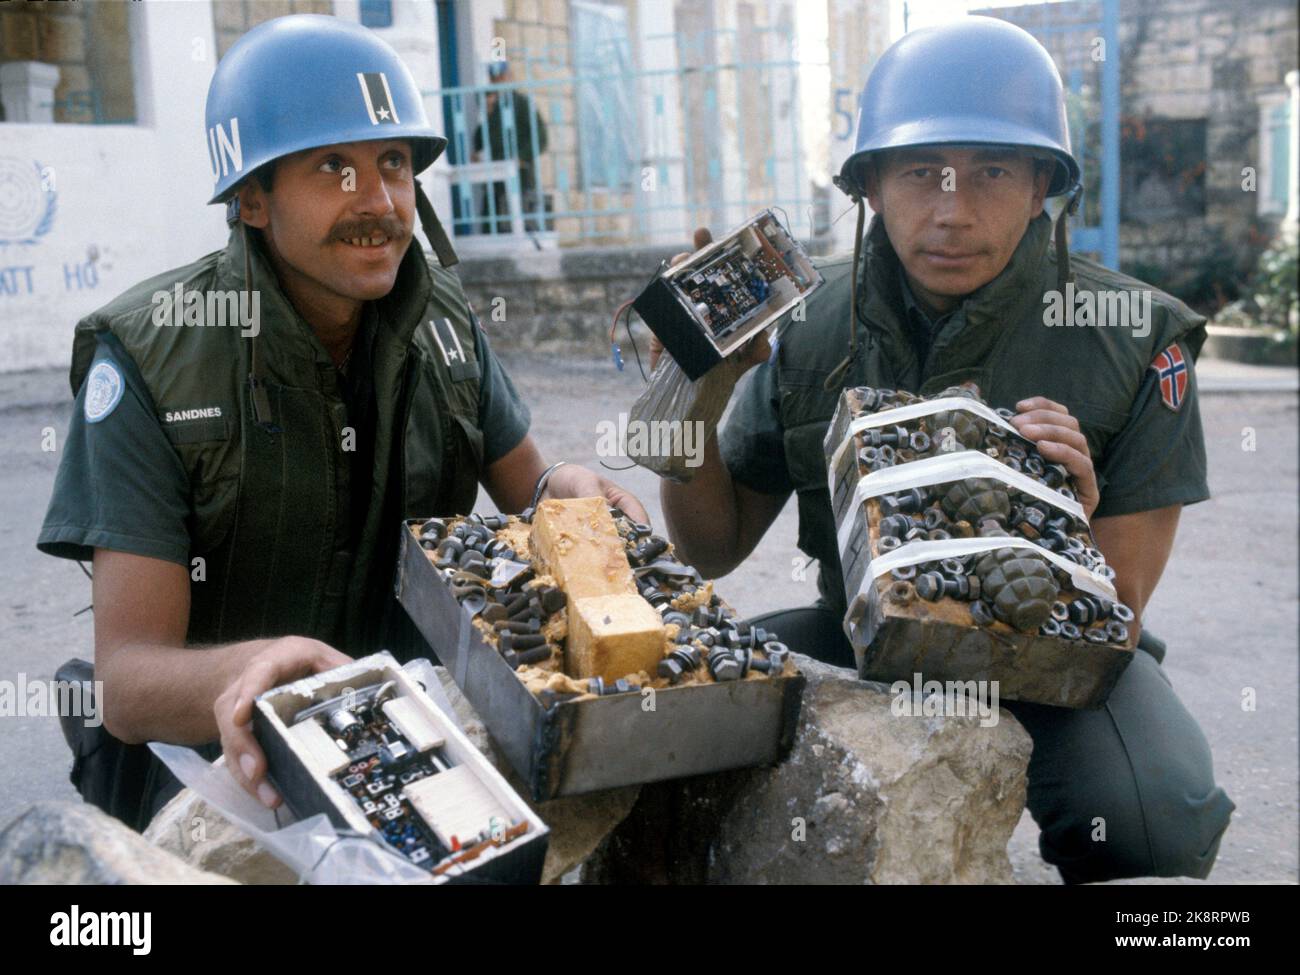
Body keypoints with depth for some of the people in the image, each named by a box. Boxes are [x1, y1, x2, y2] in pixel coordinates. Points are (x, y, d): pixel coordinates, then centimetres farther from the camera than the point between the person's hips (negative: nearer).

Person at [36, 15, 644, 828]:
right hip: (236, 761, -4)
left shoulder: (444, 322, 0)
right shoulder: (150, 359, -15)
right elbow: (126, 677, -19)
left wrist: (566, 489, -13)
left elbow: (524, 491, 13)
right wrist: (246, 672, -43)